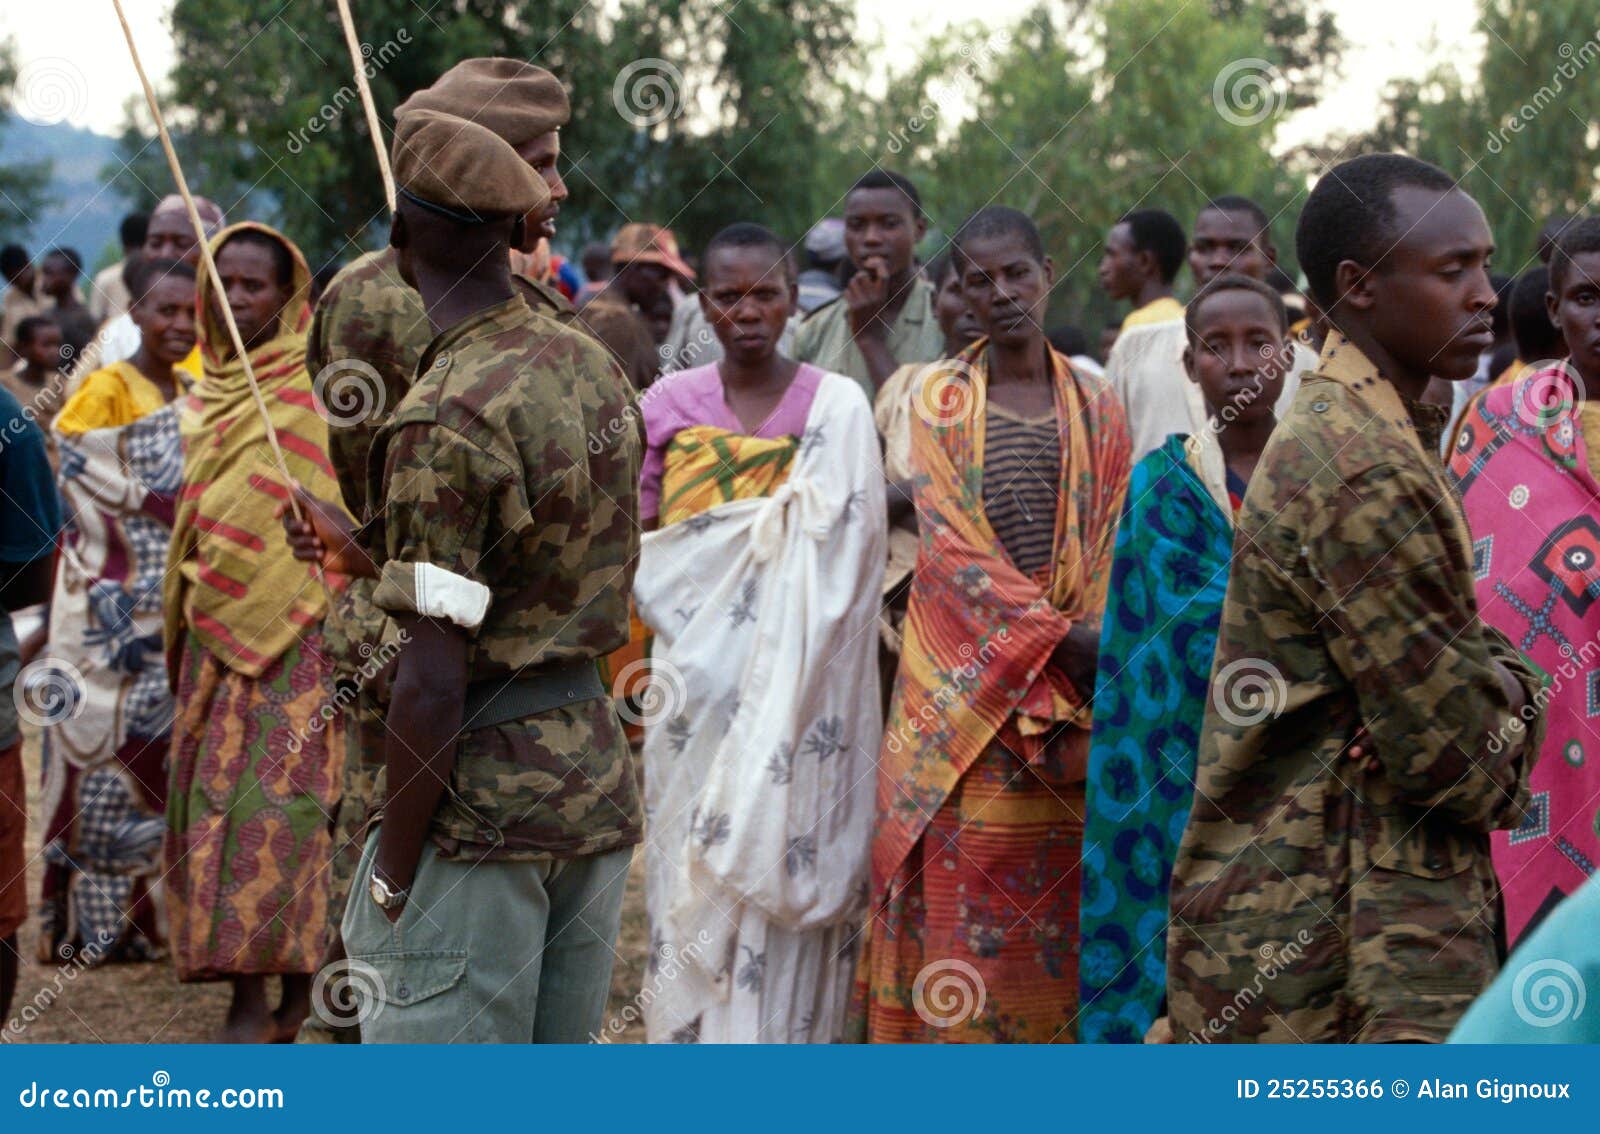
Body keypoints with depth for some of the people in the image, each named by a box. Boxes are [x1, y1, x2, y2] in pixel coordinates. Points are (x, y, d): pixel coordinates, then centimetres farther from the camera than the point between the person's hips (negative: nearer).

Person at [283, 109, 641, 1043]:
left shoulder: (445, 420, -18)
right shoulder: (593, 369, 7)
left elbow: (433, 681, -21)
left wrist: (395, 864, -12)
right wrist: (370, 560, 25)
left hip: (482, 796, -8)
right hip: (598, 776, 8)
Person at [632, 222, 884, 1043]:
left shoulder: (835, 405, 0)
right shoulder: (670, 405, 7)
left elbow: (842, 548, -5)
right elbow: (642, 545, 9)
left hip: (795, 689, -2)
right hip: (696, 686, 2)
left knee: (780, 880, -3)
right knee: (688, 874, 3)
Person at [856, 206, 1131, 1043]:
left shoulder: (1094, 408, 10)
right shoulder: (940, 405, 4)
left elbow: (1111, 550, 4)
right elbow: (950, 546, -7)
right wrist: (1062, 637, -19)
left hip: (1072, 697, 2)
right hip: (965, 688, -2)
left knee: (1055, 902, 2)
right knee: (959, 894, -3)